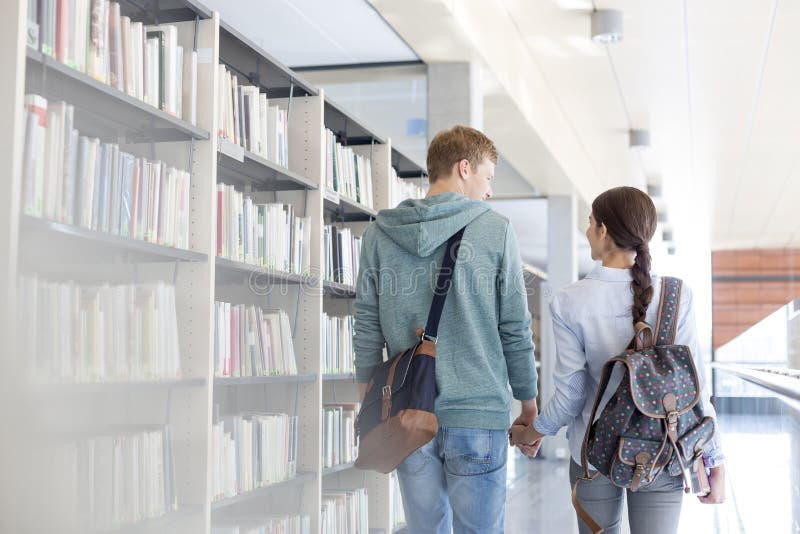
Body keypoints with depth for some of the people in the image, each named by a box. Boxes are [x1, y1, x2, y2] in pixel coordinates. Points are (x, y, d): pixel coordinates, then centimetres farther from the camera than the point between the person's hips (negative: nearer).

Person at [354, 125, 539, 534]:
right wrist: (529, 401, 11)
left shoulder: (378, 234, 6)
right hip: (479, 412, -3)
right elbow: (516, 329, 0)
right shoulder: (495, 230, -2)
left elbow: (367, 330, 5)